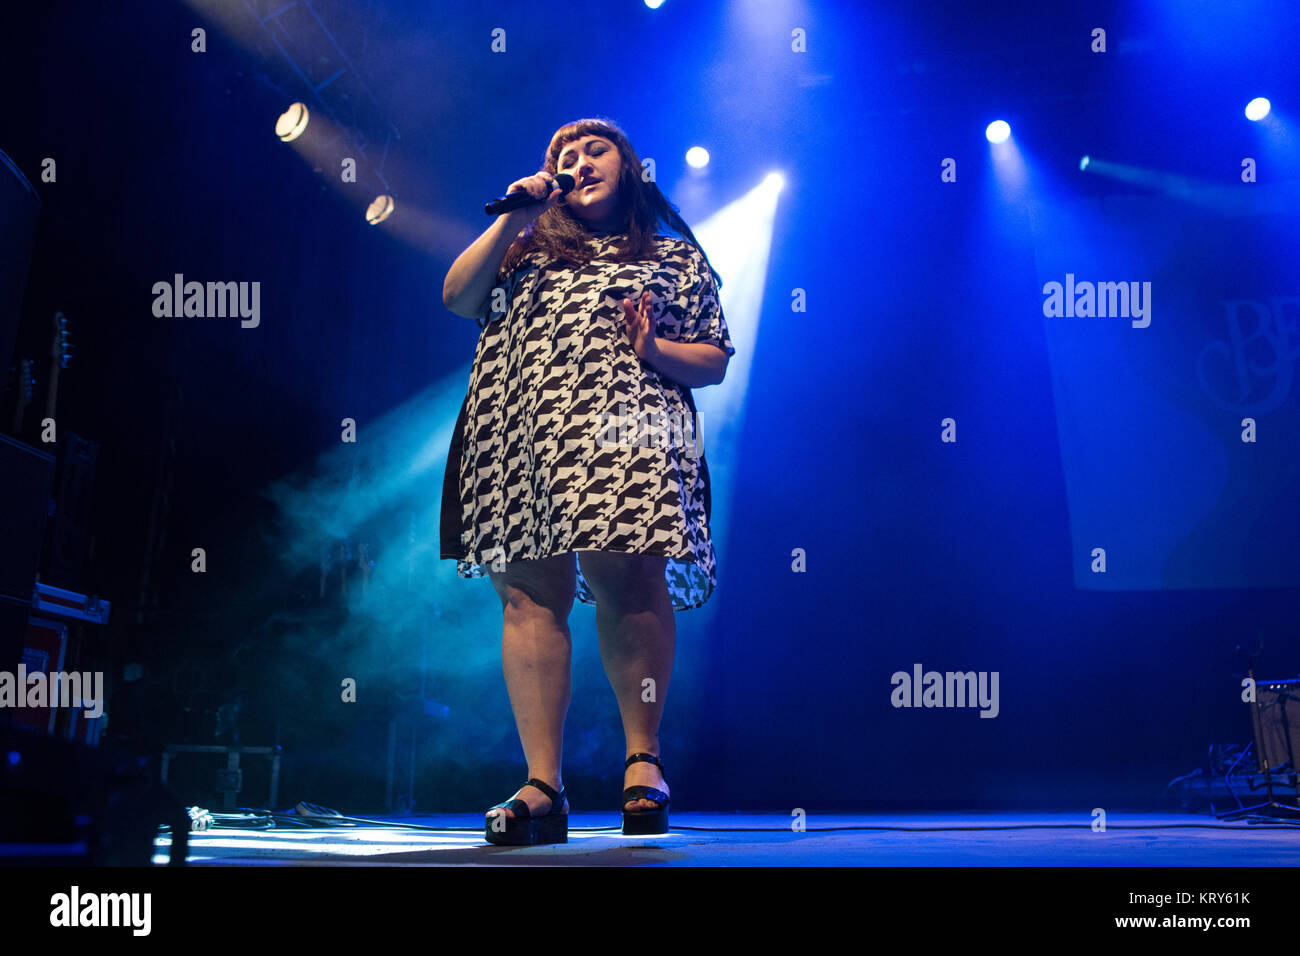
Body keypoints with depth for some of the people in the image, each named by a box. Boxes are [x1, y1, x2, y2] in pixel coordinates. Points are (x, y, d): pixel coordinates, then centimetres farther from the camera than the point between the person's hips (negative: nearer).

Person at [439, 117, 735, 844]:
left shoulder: (677, 258, 21)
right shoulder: (526, 248, 29)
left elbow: (715, 361, 15)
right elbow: (458, 298, 15)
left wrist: (652, 348, -4)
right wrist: (512, 219, 11)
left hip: (624, 431, -2)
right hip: (517, 435, 3)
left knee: (627, 582, -16)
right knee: (529, 594, -6)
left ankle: (643, 757, 3)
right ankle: (543, 786, -5)